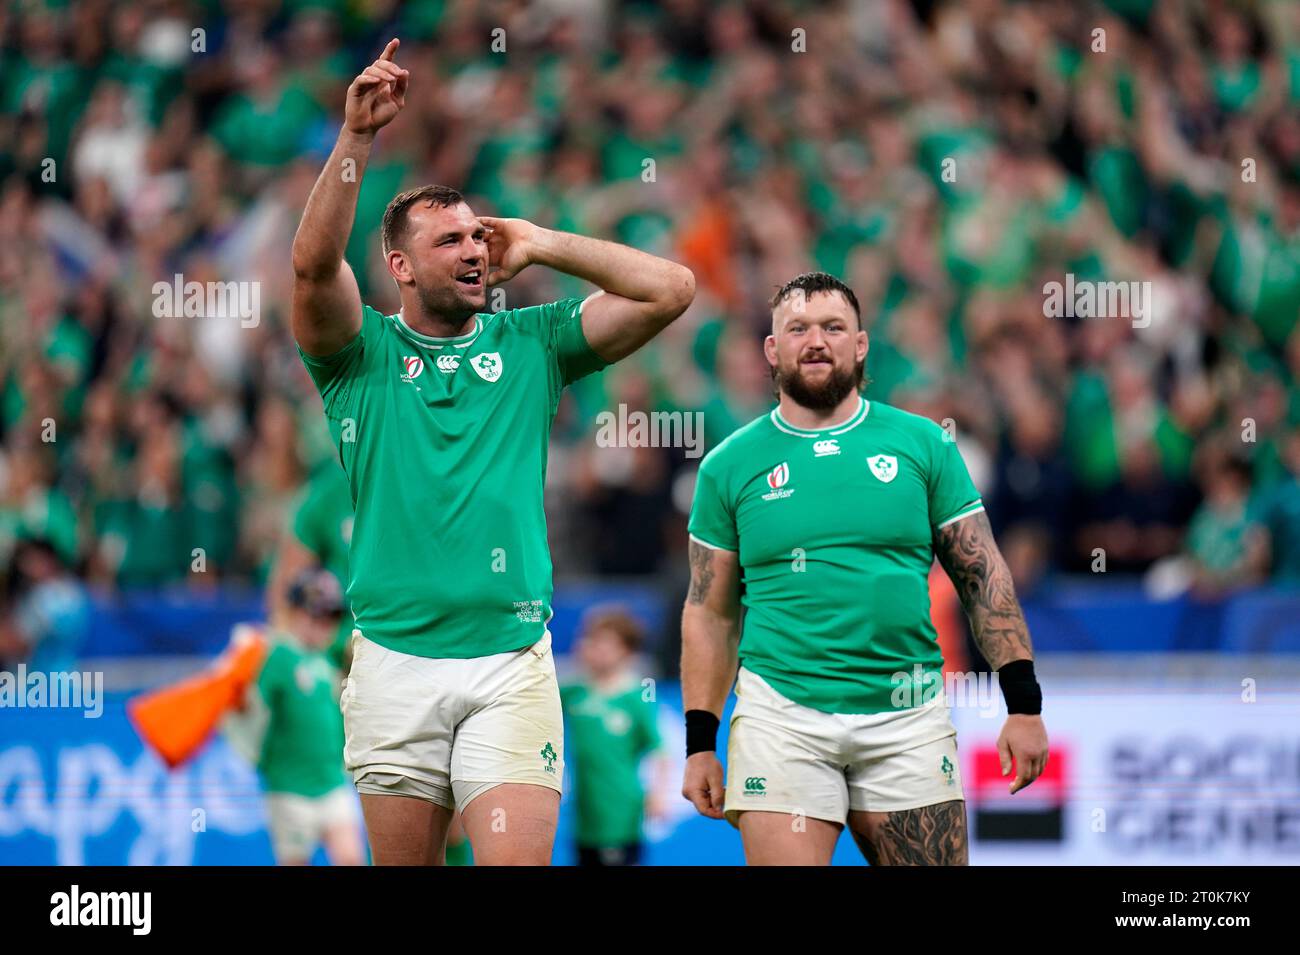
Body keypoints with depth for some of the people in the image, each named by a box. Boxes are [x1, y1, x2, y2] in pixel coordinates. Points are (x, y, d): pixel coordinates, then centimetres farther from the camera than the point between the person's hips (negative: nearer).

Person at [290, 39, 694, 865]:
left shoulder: (528, 346, 10)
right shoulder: (363, 354, 6)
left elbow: (671, 290, 3)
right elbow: (315, 264, -14)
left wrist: (542, 248, 5)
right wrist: (358, 136, -20)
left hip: (512, 658, 0)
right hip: (394, 662, 0)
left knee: (518, 859, -11)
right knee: (404, 863, 6)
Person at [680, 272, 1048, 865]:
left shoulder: (922, 444, 7)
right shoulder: (730, 465, 7)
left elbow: (983, 578, 7)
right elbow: (710, 614, 9)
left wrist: (1024, 704, -1)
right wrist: (700, 743, 4)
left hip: (907, 720, 1)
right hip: (783, 716, -1)